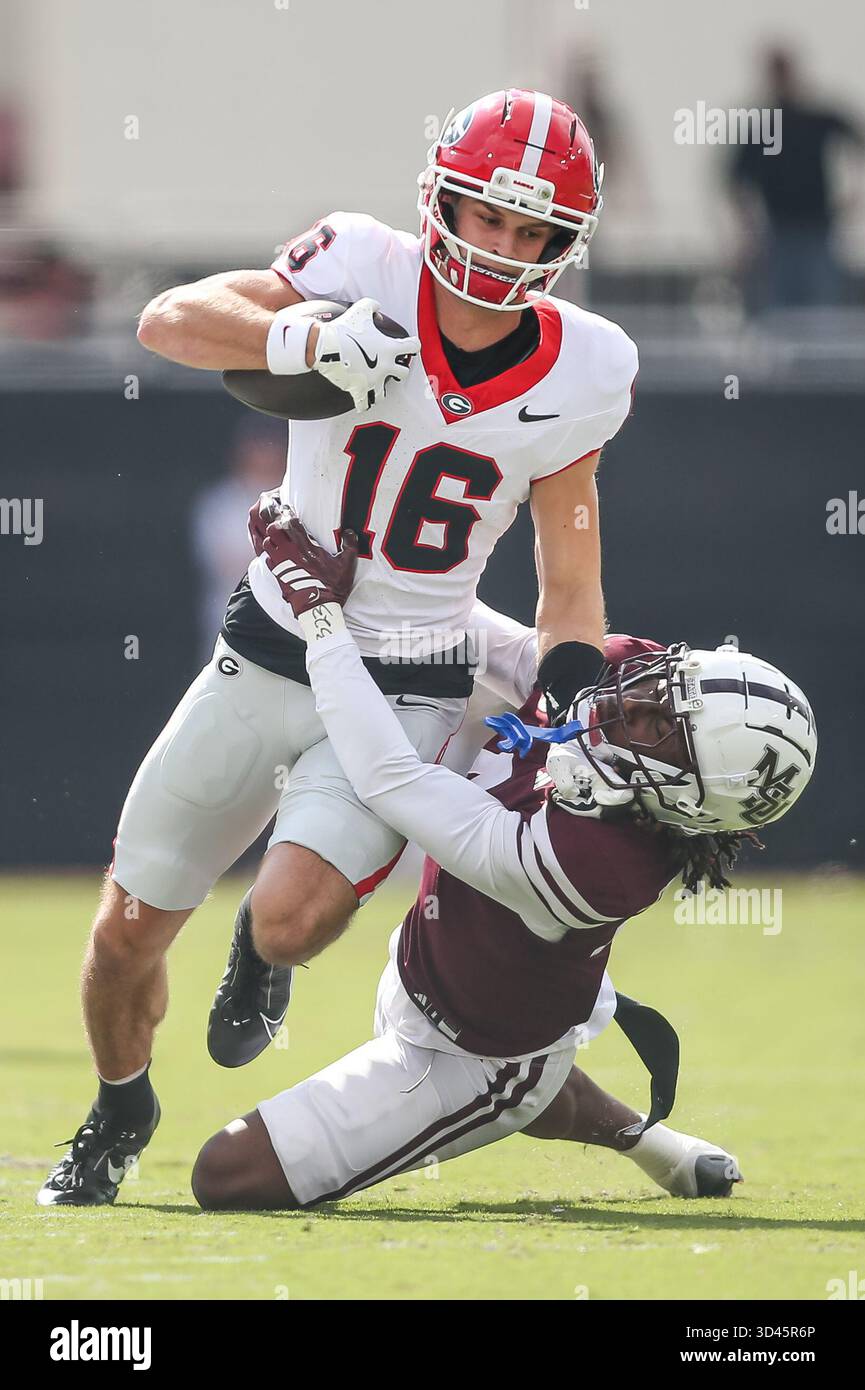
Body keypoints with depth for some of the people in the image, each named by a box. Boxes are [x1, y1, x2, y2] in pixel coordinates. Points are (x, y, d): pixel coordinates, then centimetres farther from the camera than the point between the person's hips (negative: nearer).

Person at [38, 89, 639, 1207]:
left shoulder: (576, 375, -7)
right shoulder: (370, 275, -12)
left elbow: (569, 590, 5)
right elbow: (167, 321, -19)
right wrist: (302, 340, -36)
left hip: (408, 693, -1)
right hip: (269, 656, 1)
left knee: (291, 916, -24)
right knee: (129, 931, 6)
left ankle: (262, 956, 15)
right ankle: (120, 1111, 39)